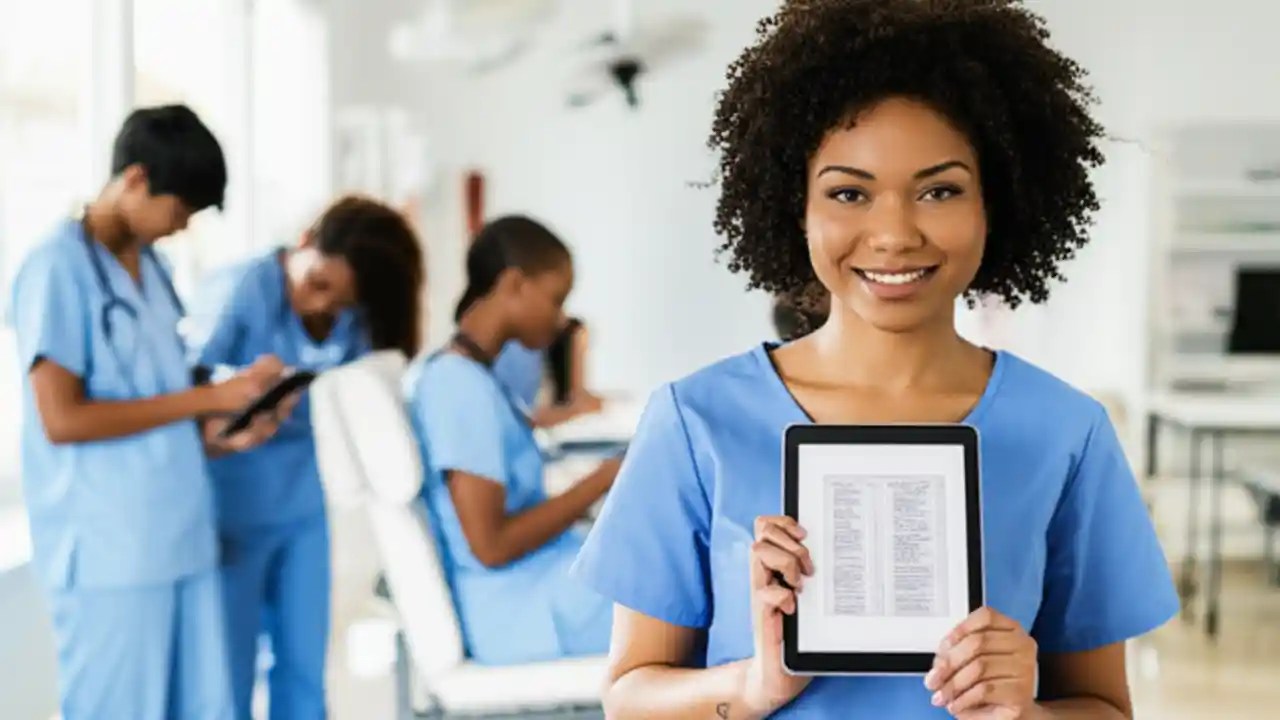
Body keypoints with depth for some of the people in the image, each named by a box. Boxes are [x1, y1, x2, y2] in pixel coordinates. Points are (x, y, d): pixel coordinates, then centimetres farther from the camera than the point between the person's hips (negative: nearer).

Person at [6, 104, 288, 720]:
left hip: (181, 539, 7)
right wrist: (207, 398, -14)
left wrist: (217, 433, 1)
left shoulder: (150, 267, 14)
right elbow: (62, 418, -17)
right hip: (107, 550, -7)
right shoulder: (58, 268, -9)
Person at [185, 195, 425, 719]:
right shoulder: (239, 291, -15)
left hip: (307, 508, 5)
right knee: (227, 677, 2)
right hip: (234, 512, -5)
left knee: (305, 669, 11)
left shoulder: (361, 320, -1)